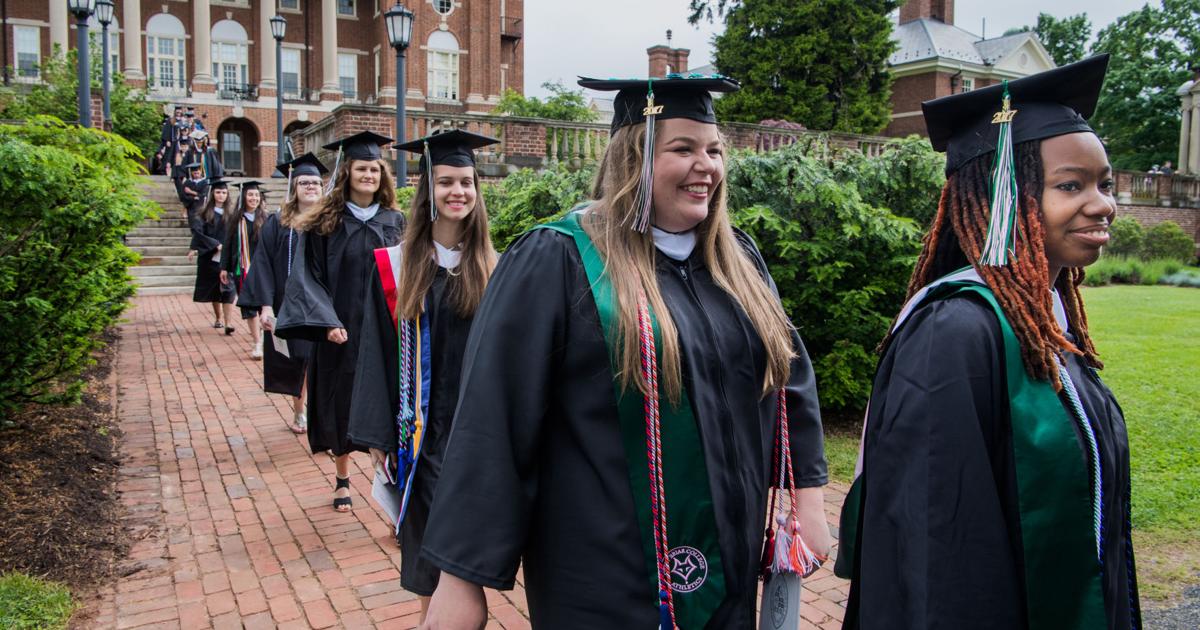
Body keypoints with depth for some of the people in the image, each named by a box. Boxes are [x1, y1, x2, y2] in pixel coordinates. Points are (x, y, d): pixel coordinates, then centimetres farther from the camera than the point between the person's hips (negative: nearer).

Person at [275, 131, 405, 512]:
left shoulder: (395, 222, 5)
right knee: (341, 407, 9)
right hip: (341, 330, -1)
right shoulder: (324, 224, -2)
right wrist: (327, 323, -17)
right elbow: (308, 278, -5)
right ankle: (342, 480, 27)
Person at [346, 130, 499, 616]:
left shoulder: (492, 268, 1)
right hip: (421, 427, -1)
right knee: (428, 538, 7)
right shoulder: (395, 266, -3)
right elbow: (377, 354, -3)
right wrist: (378, 436, -6)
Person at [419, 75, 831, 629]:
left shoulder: (737, 260, 5)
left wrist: (809, 496, 4)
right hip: (603, 572, -6)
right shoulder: (557, 262, -15)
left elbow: (790, 374, 11)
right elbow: (493, 421, -17)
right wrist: (462, 576, -17)